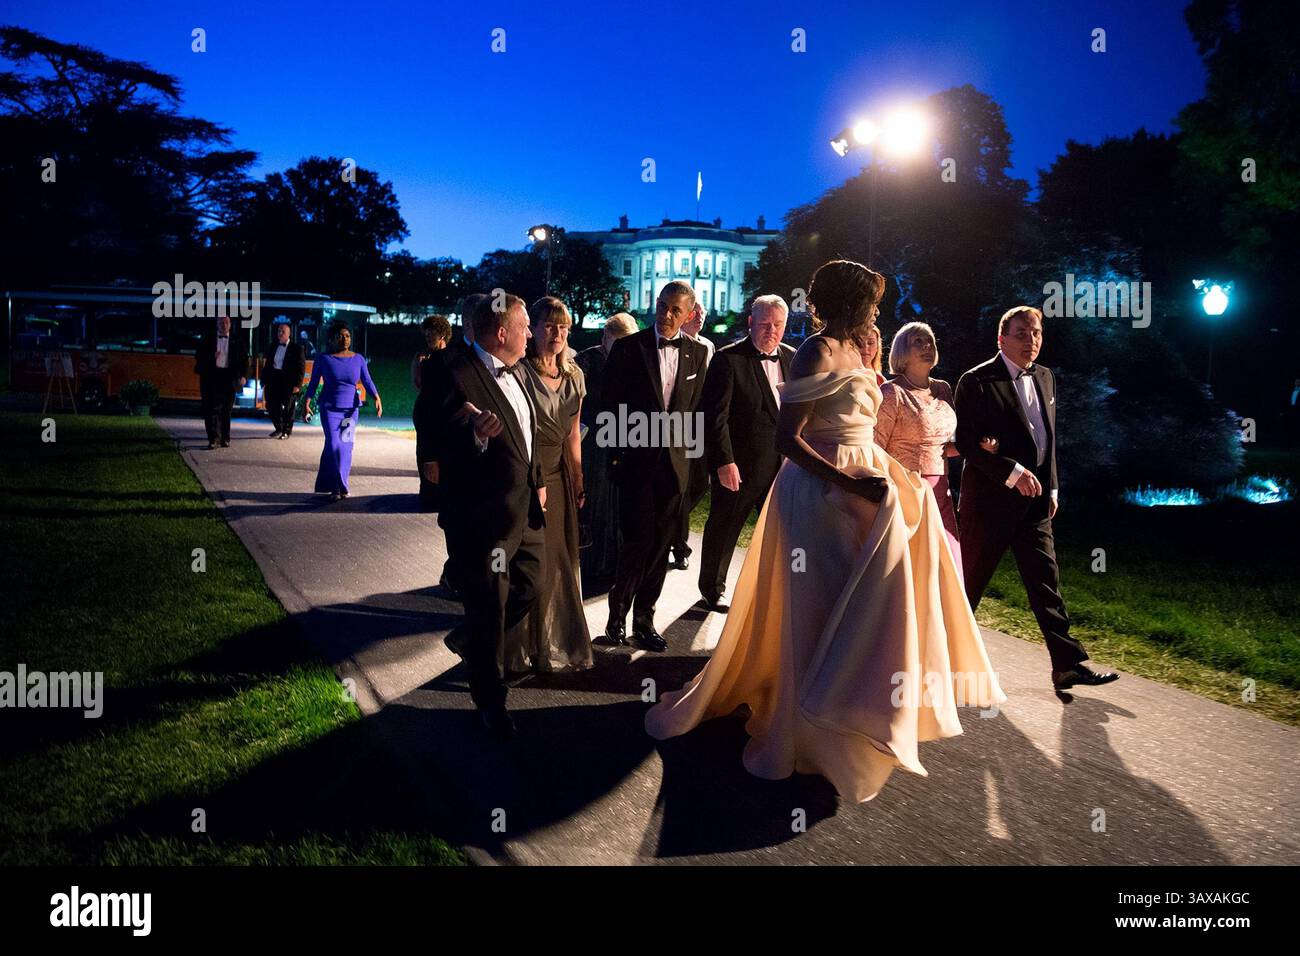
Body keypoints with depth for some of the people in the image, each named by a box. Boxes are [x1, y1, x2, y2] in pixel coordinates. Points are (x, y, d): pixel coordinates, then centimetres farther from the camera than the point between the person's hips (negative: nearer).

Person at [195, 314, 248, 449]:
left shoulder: (237, 341, 8)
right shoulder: (207, 339, 7)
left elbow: (244, 359, 6)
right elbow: (198, 356, 6)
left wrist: (243, 376, -6)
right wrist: (212, 357, -12)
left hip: (228, 377, 1)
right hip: (211, 377, 0)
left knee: (226, 409, 6)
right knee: (211, 408, -5)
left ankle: (225, 439, 13)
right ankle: (212, 439, -3)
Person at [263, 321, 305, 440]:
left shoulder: (296, 348, -3)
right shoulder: (273, 347, 14)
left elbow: (301, 367, -7)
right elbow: (268, 364, 17)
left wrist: (297, 384, -14)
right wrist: (266, 381, 9)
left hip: (288, 381, -5)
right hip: (274, 380, 5)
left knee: (287, 407, 1)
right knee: (272, 406, 4)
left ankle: (286, 431, 15)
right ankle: (279, 428, 22)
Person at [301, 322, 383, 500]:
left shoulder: (358, 359, 3)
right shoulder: (323, 359, -1)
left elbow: (367, 381, -1)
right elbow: (313, 383, 1)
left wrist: (377, 398, -16)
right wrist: (306, 403, -9)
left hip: (351, 409, 3)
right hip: (330, 408, -2)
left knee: (346, 448, 3)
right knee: (334, 445, -14)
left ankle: (337, 487, 16)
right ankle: (336, 487, -3)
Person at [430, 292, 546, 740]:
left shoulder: (512, 372, 10)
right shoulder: (458, 376, -18)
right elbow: (443, 445, -22)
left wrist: (538, 480, 18)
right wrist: (476, 435, -40)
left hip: (524, 514, 9)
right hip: (481, 519, -8)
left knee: (527, 593, 19)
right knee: (487, 611, 5)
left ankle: (466, 640, 45)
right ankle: (490, 700, 25)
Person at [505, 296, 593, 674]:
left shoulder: (574, 376, 9)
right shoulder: (519, 372, -12)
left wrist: (578, 479, 14)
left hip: (558, 478, 6)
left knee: (560, 562, 13)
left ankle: (558, 643, 28)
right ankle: (522, 648, 18)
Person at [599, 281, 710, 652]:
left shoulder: (697, 352, 7)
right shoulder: (628, 348, -2)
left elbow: (696, 407, 11)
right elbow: (610, 405, -1)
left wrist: (687, 449, 5)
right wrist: (615, 454, -4)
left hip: (675, 460, 3)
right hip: (636, 458, -3)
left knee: (661, 543, 7)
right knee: (639, 541, -7)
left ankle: (643, 620, 18)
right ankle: (617, 619, 8)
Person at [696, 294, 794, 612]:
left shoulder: (791, 358, 8)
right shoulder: (729, 359, -11)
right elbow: (715, 415, -14)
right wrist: (724, 462, -19)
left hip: (782, 464, 5)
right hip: (739, 466, -5)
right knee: (723, 530, 10)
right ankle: (712, 589, 29)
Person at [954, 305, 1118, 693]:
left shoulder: (1045, 378, 13)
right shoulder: (977, 381, -10)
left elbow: (1049, 439, 20)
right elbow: (967, 443, -14)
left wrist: (1051, 488, 14)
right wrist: (1013, 473, -19)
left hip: (1034, 502, 6)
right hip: (989, 501, -6)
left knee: (1046, 581, 4)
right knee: (969, 583, 4)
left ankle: (1067, 664, 5)